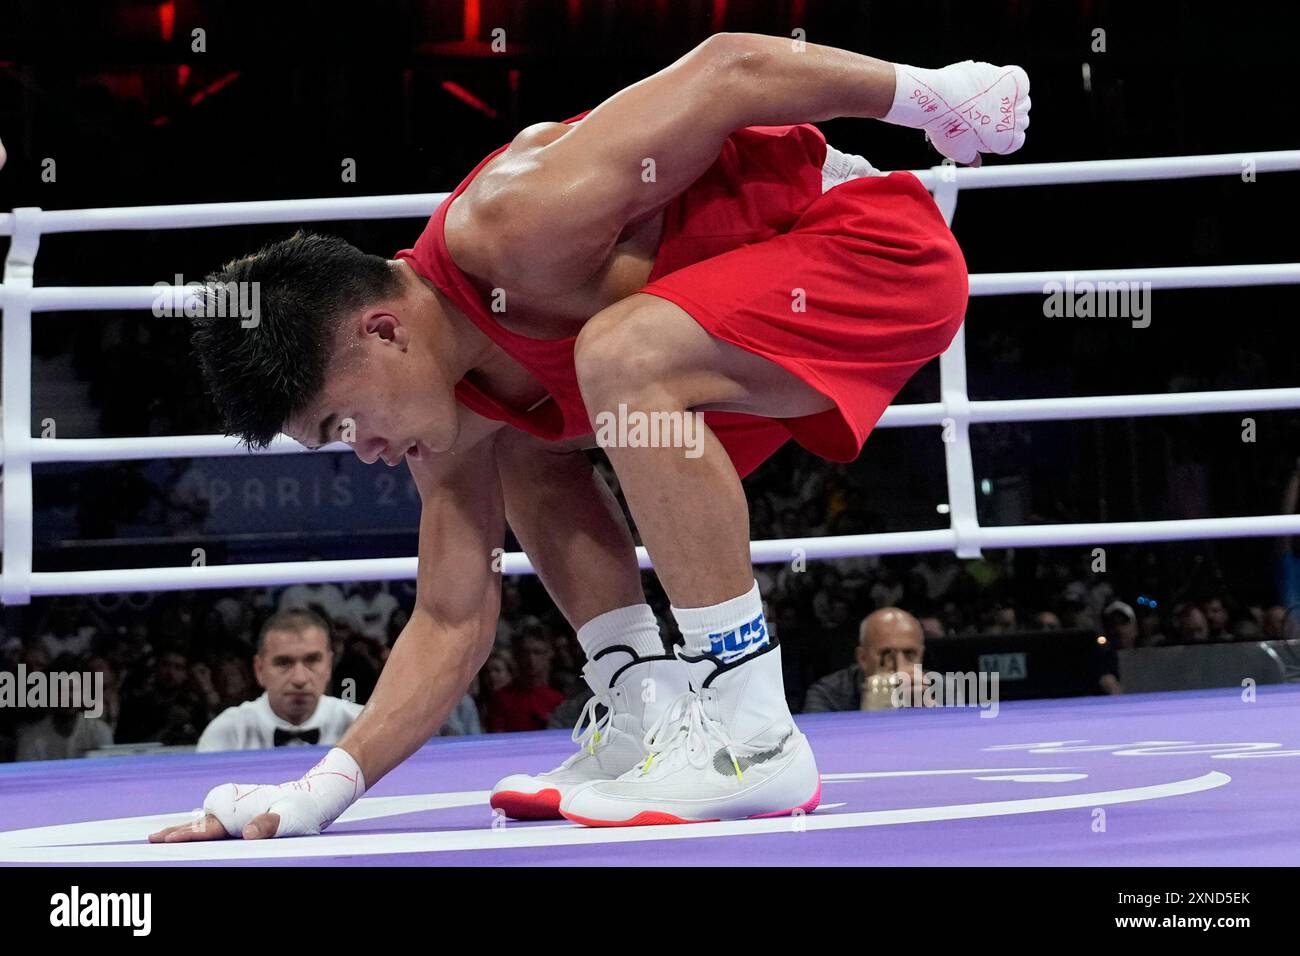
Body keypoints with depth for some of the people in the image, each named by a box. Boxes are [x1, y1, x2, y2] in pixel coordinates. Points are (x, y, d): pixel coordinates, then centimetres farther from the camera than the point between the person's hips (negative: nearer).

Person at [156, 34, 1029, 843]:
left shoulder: (513, 224, -28)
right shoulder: (458, 409, -1)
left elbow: (731, 68, -26)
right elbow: (453, 620, 4)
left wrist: (939, 94, -16)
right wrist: (321, 792, -5)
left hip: (882, 243, -9)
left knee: (621, 359, -31)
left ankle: (754, 740, -25)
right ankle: (649, 724, 7)